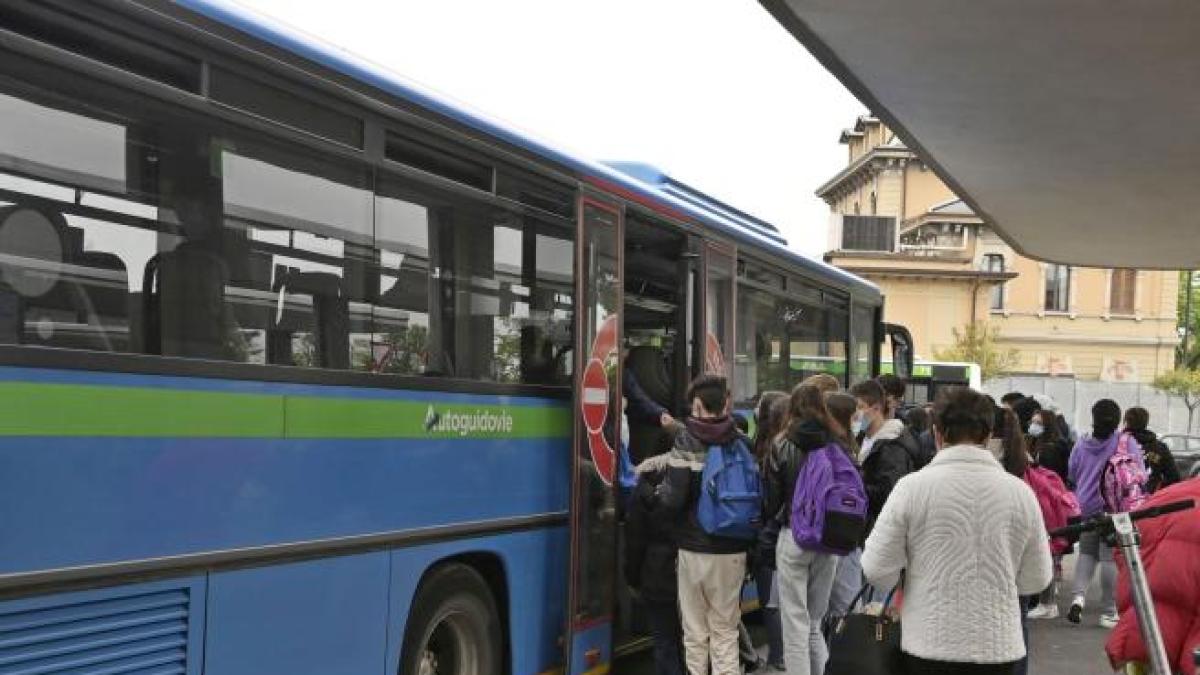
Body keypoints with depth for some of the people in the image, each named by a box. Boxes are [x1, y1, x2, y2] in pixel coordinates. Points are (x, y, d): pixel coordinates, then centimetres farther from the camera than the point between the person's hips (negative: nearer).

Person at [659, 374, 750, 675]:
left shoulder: (686, 440, -9)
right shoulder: (742, 442, 3)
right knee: (726, 630, 10)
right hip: (733, 549, 3)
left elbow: (674, 499, -16)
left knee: (695, 632, 7)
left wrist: (661, 489, 4)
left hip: (695, 548, -3)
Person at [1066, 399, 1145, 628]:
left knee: (1086, 553, 17)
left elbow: (1072, 474, 9)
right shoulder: (1127, 443, -12)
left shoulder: (1082, 444, 0)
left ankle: (1078, 595, -2)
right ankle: (1109, 612, 6)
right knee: (1110, 558, 1)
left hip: (1086, 506, 3)